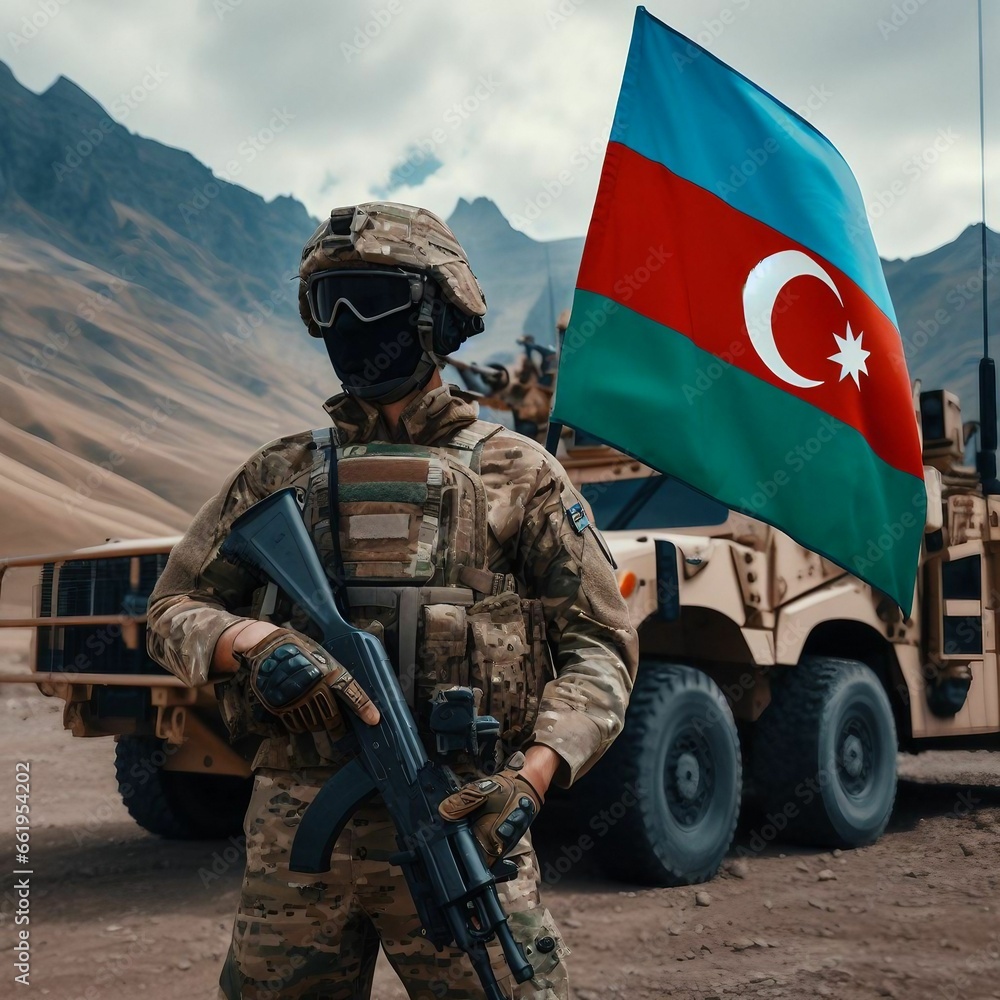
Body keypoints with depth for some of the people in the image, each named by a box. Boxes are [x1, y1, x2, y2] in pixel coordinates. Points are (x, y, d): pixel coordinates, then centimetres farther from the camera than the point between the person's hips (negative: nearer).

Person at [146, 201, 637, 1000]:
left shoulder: (518, 474, 4)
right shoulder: (280, 476, 12)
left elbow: (600, 644, 1)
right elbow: (173, 610, 12)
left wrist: (532, 776, -15)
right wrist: (253, 643, -12)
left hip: (458, 826, -3)